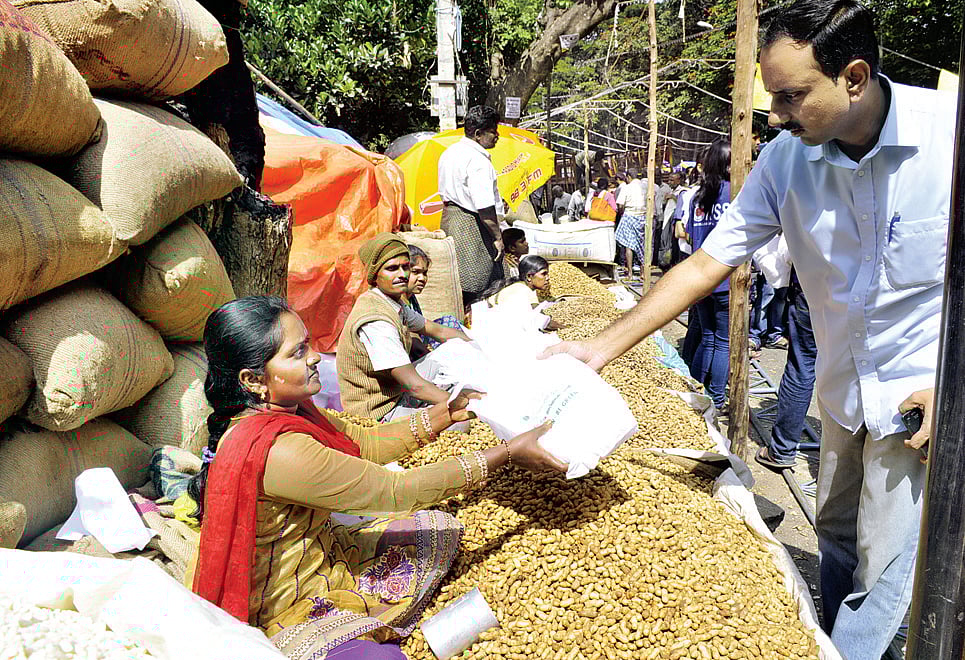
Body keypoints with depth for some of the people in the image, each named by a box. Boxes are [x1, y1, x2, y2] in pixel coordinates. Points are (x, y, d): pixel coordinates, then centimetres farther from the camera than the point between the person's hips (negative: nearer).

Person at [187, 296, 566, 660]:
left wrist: (449, 412, -4)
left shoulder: (285, 410, -6)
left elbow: (364, 443, 3)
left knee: (440, 529, 11)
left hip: (317, 553, 9)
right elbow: (396, 491, -29)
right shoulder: (276, 451, -33)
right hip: (282, 613, -9)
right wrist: (508, 454, -23)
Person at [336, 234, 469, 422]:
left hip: (398, 390, 10)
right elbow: (414, 385, -30)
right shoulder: (374, 321, -28)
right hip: (380, 414, -10)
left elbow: (437, 330, 17)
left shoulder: (393, 302, 2)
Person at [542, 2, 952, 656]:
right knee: (836, 536, 21)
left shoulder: (946, 131, -22)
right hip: (843, 391, 4)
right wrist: (602, 346, -15)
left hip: (924, 398, -4)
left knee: (883, 565, 4)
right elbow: (707, 264, -10)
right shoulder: (786, 159, -11)